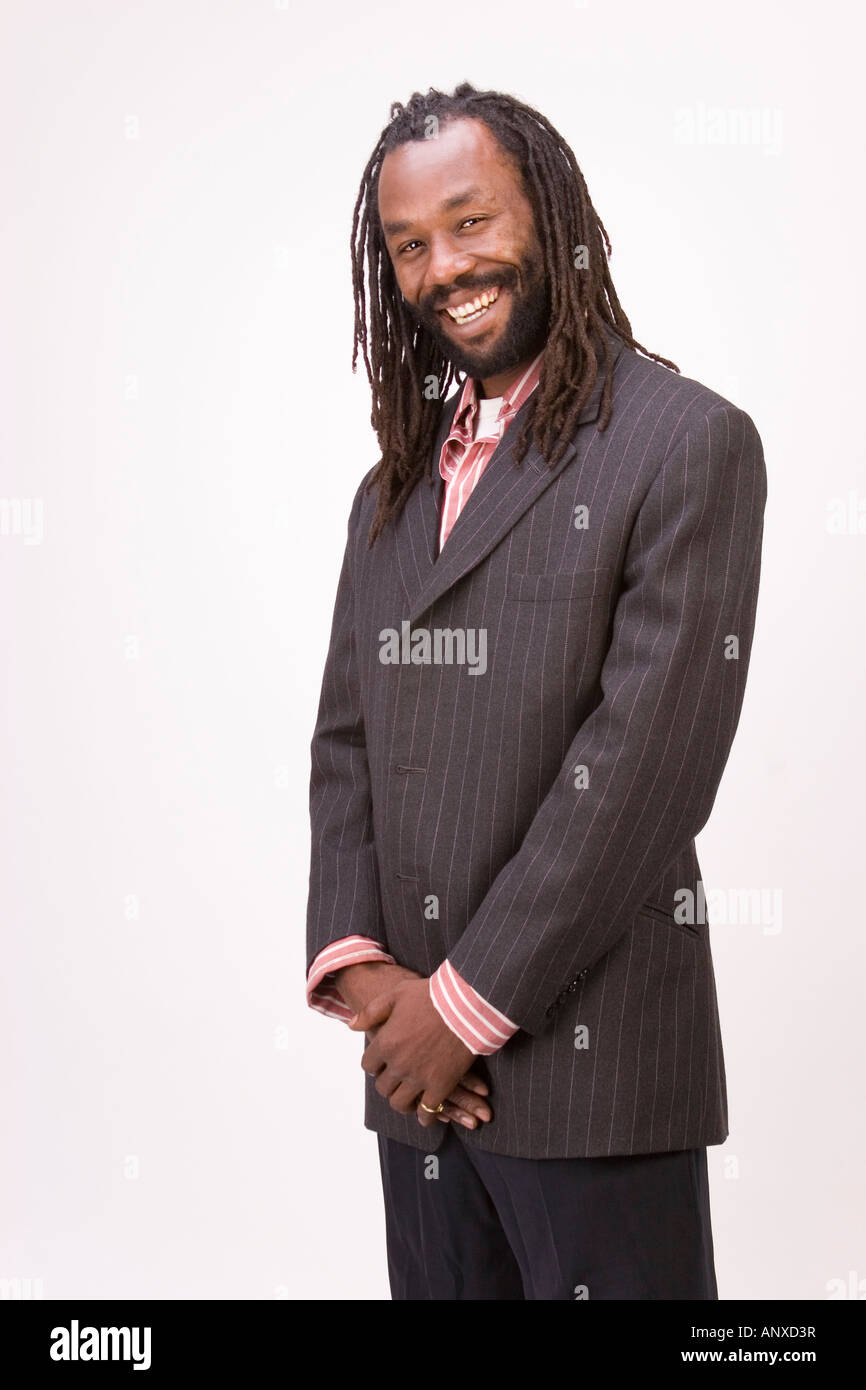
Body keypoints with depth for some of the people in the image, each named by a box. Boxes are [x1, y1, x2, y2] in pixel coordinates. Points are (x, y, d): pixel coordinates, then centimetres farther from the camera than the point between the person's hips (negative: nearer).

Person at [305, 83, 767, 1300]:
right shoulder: (396, 485, 15)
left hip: (589, 1063, -6)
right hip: (421, 1062, 6)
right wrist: (355, 962, -5)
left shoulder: (688, 444, -7)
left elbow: (645, 758, -14)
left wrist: (469, 1003, -13)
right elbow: (345, 741, 11)